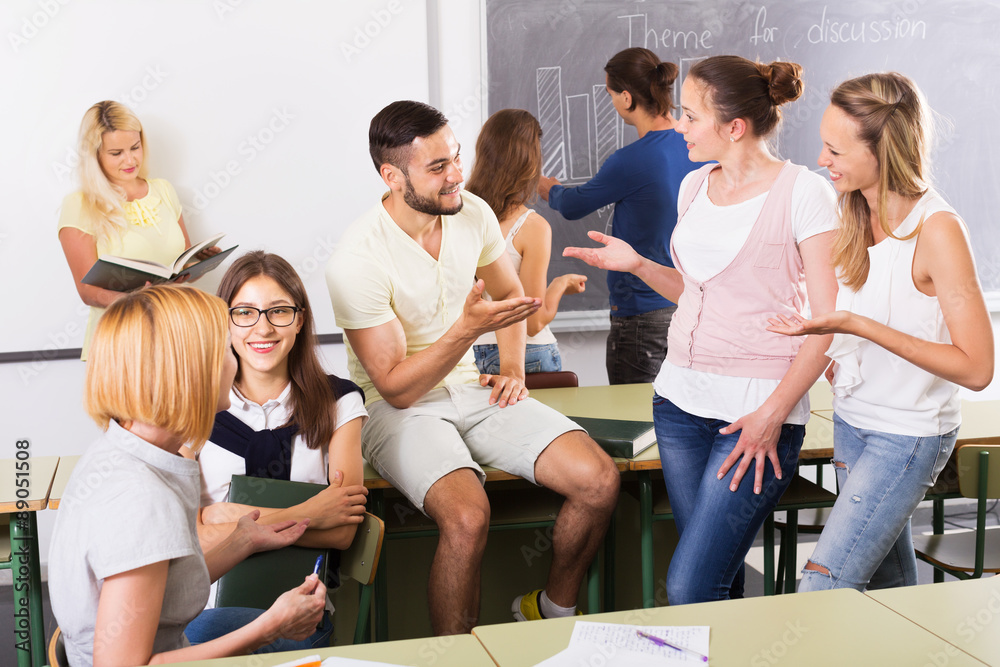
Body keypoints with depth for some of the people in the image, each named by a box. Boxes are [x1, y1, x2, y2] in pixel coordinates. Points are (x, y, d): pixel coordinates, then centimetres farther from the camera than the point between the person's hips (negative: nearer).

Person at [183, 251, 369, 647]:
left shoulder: (338, 402, 8)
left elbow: (341, 533, -2)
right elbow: (195, 537, -4)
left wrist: (240, 518, -9)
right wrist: (306, 516, -9)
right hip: (210, 601, 1)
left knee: (206, 631, -34)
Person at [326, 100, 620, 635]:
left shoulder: (472, 212, -2)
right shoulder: (356, 260, -20)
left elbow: (508, 293, 20)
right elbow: (397, 387, -19)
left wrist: (513, 369, 5)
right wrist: (466, 329, -30)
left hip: (470, 390, 6)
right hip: (396, 410, -6)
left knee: (599, 480, -14)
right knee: (467, 515, -35)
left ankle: (553, 607, 12)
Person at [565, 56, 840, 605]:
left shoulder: (803, 193, -9)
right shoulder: (695, 186, 12)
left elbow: (829, 321, -11)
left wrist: (772, 415, -15)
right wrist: (637, 265, 7)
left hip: (760, 404, -6)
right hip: (681, 397, 6)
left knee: (689, 589, -11)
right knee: (719, 579, 9)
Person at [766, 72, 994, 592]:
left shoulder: (936, 229, -22)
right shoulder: (853, 214, 2)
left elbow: (976, 368, -24)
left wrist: (859, 327, -28)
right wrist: (829, 355, 0)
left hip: (909, 436, -7)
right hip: (852, 419, 7)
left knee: (823, 586, -11)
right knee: (890, 580, 17)